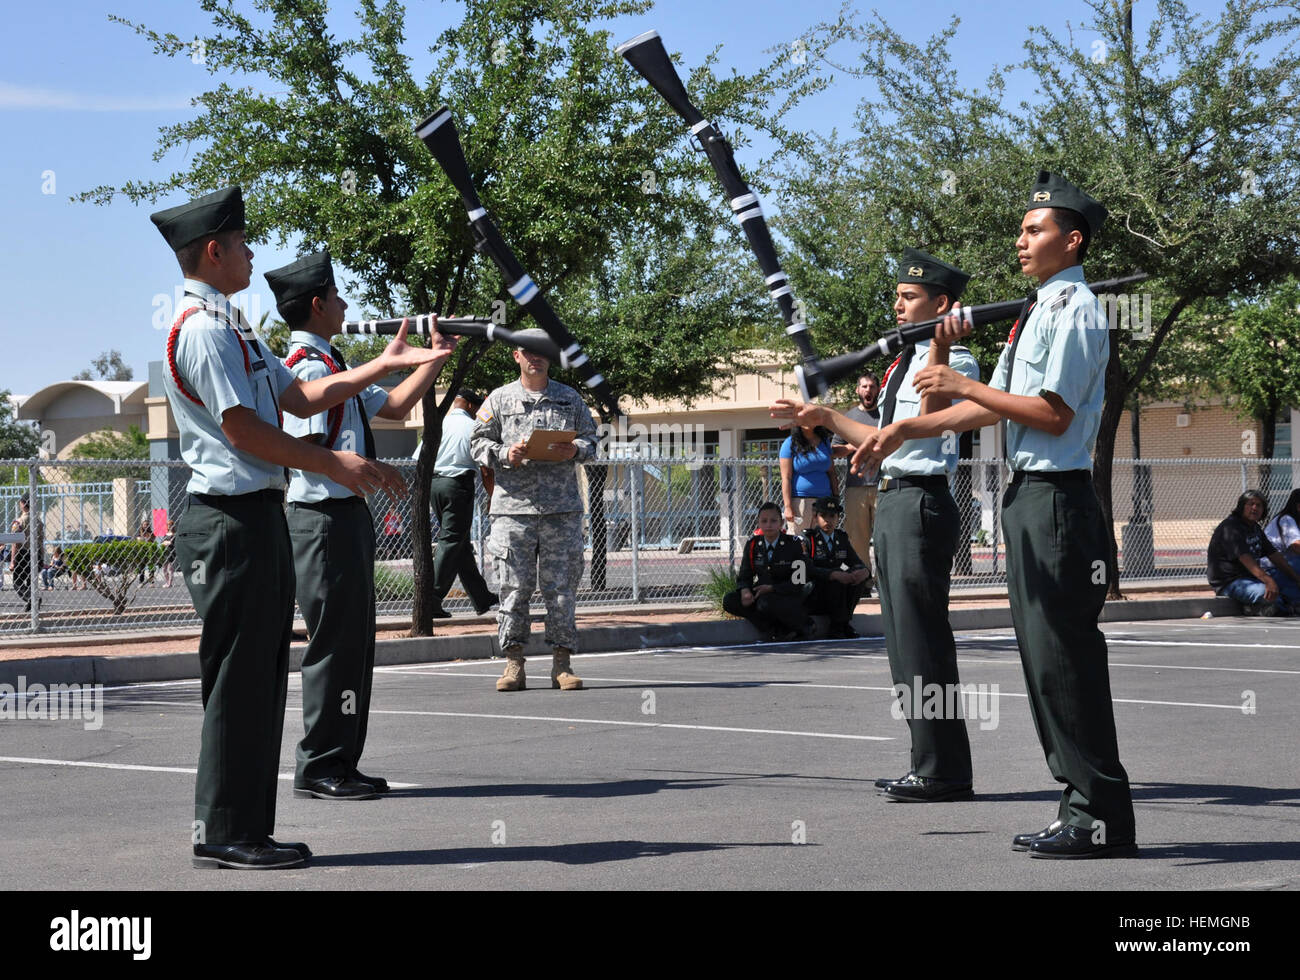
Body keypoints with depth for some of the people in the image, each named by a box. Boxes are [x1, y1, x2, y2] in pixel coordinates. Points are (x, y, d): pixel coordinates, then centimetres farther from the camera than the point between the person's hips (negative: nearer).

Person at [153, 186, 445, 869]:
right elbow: (243, 429, -17)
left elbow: (301, 398, 22)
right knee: (238, 677, -6)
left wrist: (385, 363, 21)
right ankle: (224, 833, -1)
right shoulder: (202, 328, -12)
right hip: (231, 517, -11)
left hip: (258, 513, 11)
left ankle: (247, 829, 17)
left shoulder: (229, 327, 21)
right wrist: (335, 465, -11)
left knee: (262, 677, 12)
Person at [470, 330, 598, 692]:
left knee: (561, 587, 0)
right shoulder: (499, 399, 11)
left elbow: (591, 438, 14)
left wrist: (574, 451, -8)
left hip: (562, 507, 1)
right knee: (513, 587, -3)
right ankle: (513, 663, 2)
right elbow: (478, 442, 8)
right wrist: (505, 455, -11)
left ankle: (562, 663, 5)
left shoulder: (570, 398, 15)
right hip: (514, 505, -1)